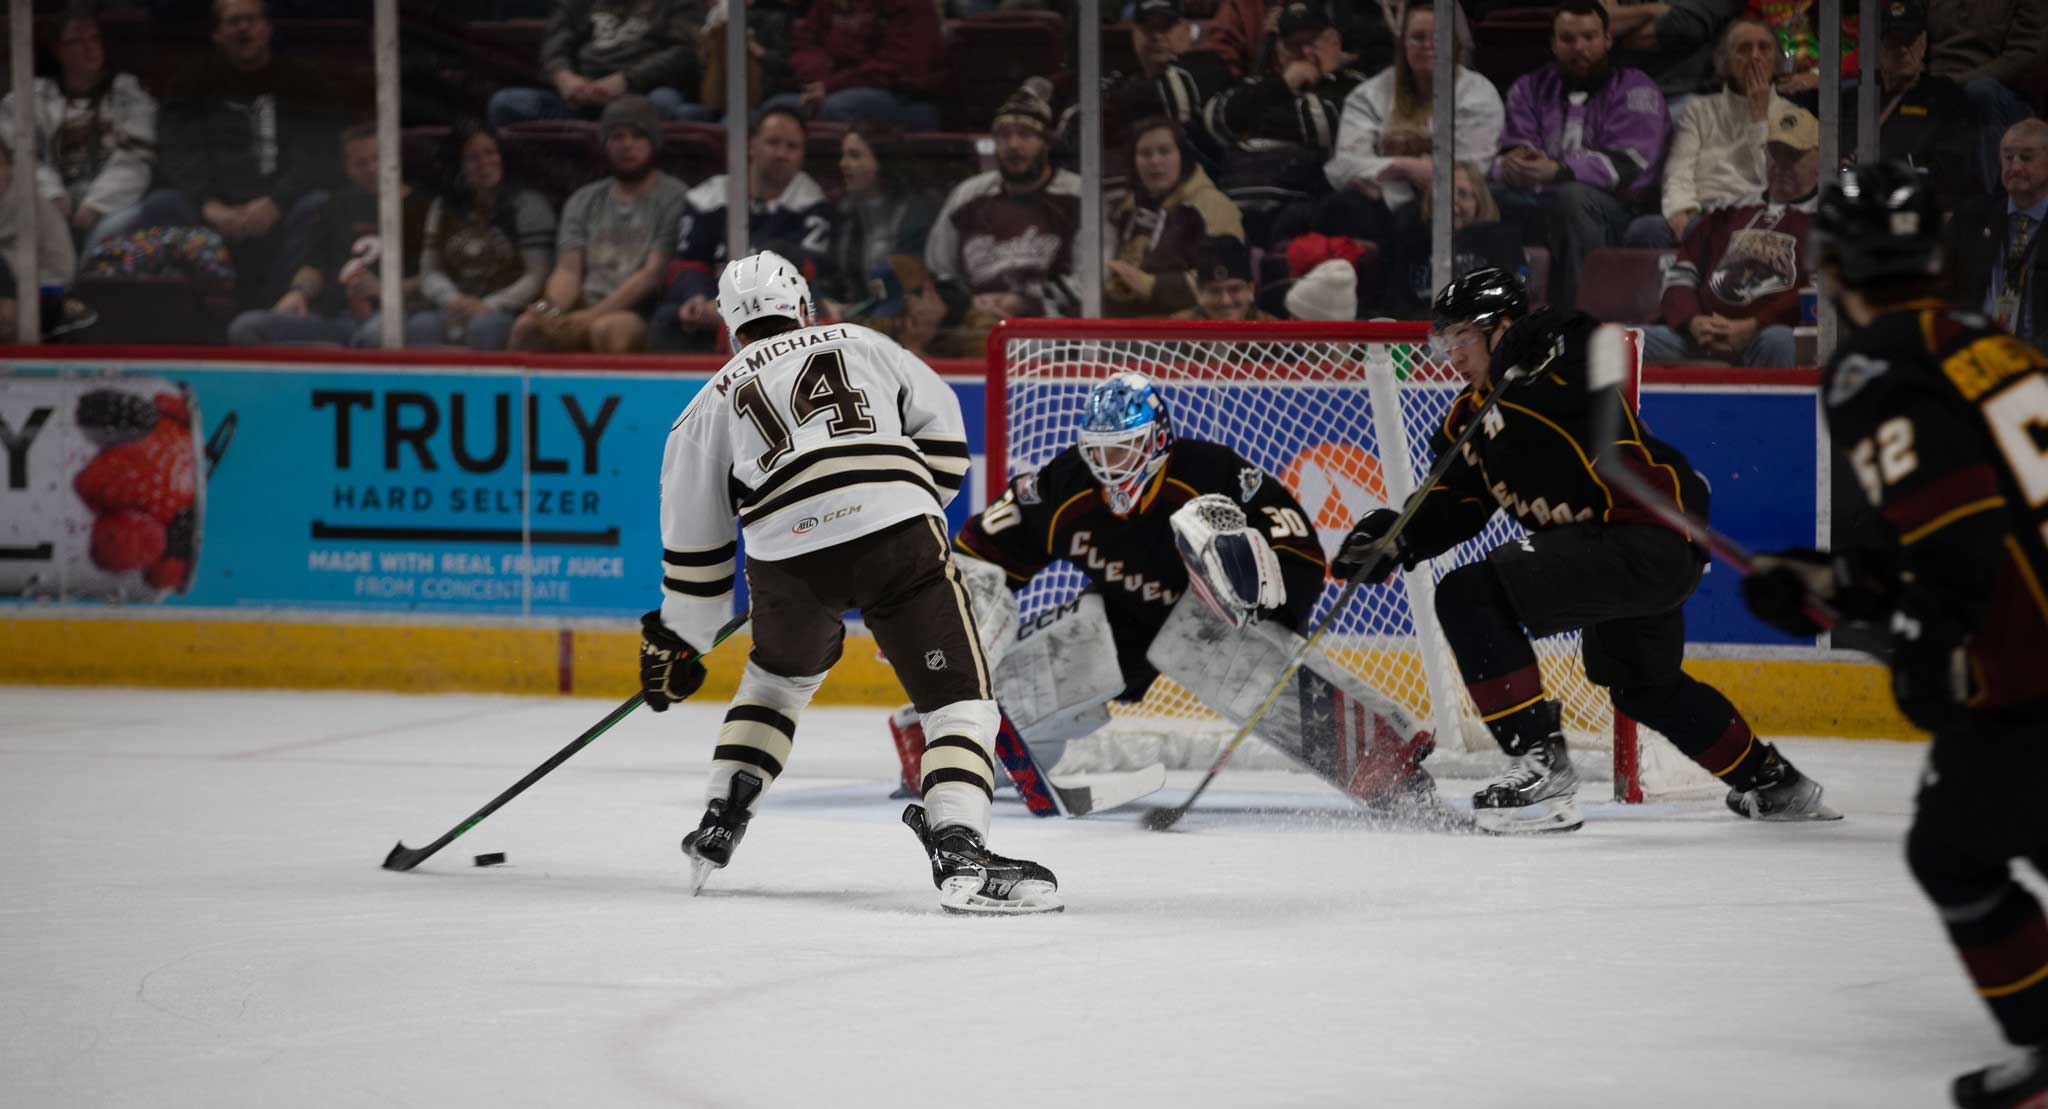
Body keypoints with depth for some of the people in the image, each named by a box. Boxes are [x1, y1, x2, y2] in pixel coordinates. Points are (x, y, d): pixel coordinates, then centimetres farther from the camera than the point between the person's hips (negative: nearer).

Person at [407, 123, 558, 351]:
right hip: (456, 312, 3)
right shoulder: (443, 209, 21)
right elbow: (430, 272, 15)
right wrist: (454, 300, -8)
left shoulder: (528, 204, 7)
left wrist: (490, 306, -13)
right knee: (419, 327, -31)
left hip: (506, 313, -3)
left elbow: (537, 277, -1)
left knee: (484, 328, -39)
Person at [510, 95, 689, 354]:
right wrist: (551, 309, -15)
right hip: (587, 308, 4)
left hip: (642, 317, -4)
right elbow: (568, 270, 10)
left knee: (608, 329, -39)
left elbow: (652, 274, -6)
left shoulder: (673, 198, 5)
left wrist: (594, 315, -18)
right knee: (527, 327, -28)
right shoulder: (584, 201, 21)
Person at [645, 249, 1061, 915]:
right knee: (960, 698, 2)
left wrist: (676, 644, 39)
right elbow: (942, 435, 21)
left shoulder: (713, 403, 27)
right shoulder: (862, 345, 26)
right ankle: (959, 852, -19)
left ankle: (719, 825, 28)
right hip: (896, 532, -2)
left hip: (785, 551, 2)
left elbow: (694, 549, 29)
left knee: (780, 676, 33)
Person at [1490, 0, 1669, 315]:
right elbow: (1512, 149, 6)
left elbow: (1625, 162, -11)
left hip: (1611, 211, -4)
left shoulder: (1635, 89, 4)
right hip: (1537, 211, 4)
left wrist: (1557, 171, -27)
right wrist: (1511, 166, -22)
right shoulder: (1531, 89, 19)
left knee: (1572, 196, -38)